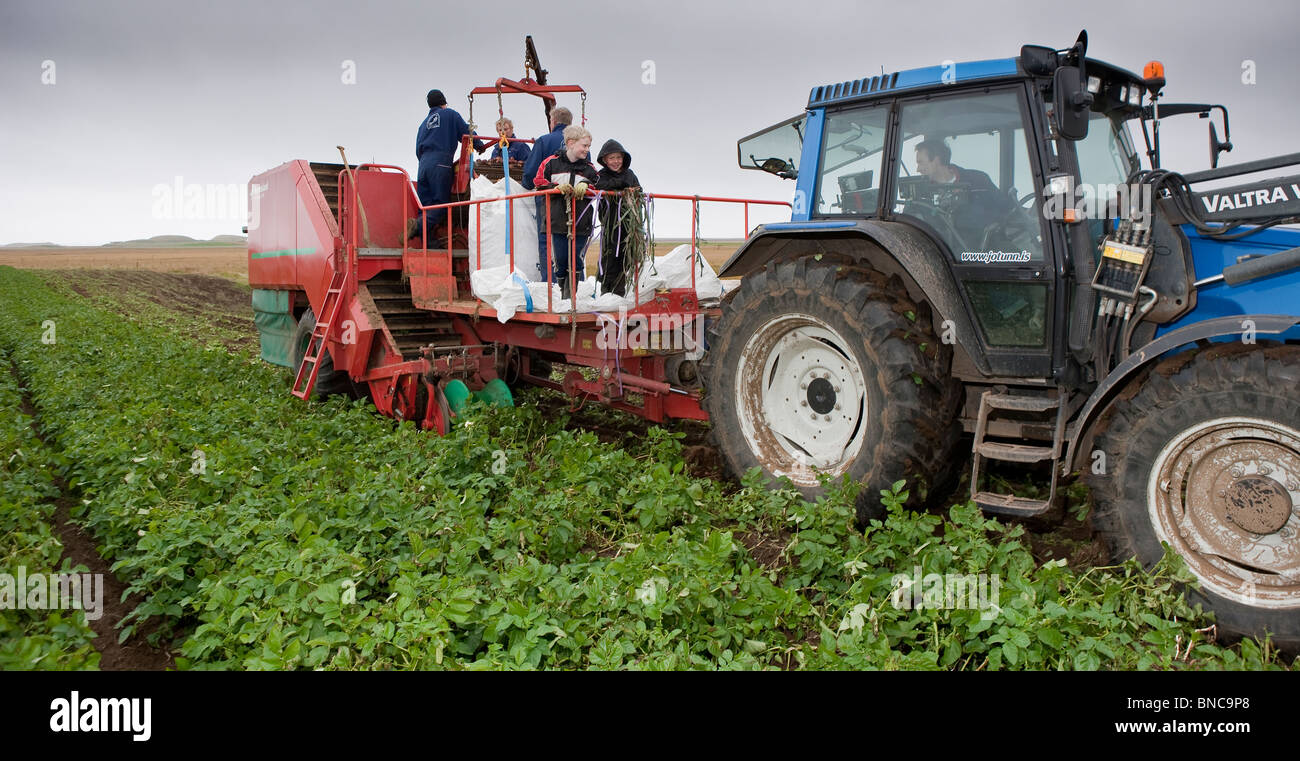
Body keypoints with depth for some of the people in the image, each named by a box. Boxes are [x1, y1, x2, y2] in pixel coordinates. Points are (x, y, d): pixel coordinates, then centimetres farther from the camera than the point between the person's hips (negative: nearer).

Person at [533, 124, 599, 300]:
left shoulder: (589, 169, 6)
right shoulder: (552, 162, 1)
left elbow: (597, 189, 12)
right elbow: (539, 182, 3)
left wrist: (585, 187, -8)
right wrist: (556, 187, -12)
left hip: (581, 224, 1)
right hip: (557, 221, -1)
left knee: (576, 259, -1)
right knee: (560, 259, 4)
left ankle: (573, 293, 8)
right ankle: (562, 290, 20)